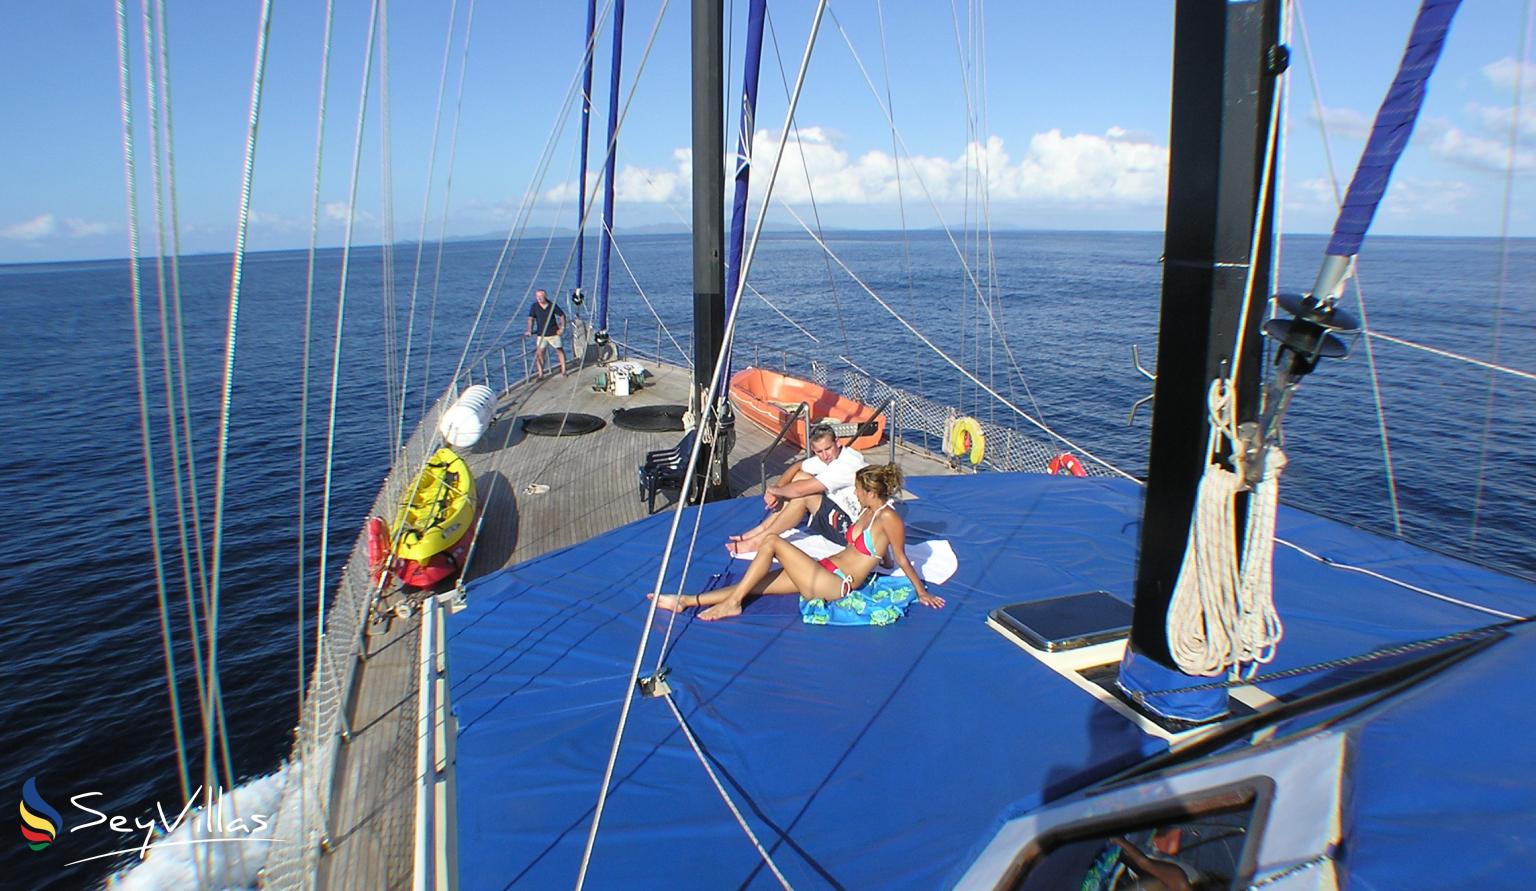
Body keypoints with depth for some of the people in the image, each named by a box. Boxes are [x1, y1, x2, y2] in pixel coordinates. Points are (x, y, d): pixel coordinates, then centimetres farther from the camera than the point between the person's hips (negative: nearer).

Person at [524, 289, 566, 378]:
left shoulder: (552, 305, -4)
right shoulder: (534, 307, -3)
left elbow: (562, 315, 5)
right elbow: (531, 319, -9)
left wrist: (562, 327, -1)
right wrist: (529, 330, -21)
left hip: (553, 333, 0)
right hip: (541, 335, 0)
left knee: (560, 350, 7)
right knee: (539, 353, -9)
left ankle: (563, 371, 19)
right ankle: (540, 373, -4)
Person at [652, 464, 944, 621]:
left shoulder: (889, 518, -14)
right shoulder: (867, 512, 13)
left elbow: (901, 558, -8)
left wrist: (921, 592, -4)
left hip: (836, 585, -9)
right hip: (826, 570, 9)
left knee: (772, 542, -16)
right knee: (755, 584, -1)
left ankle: (732, 603, -11)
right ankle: (686, 601, -3)